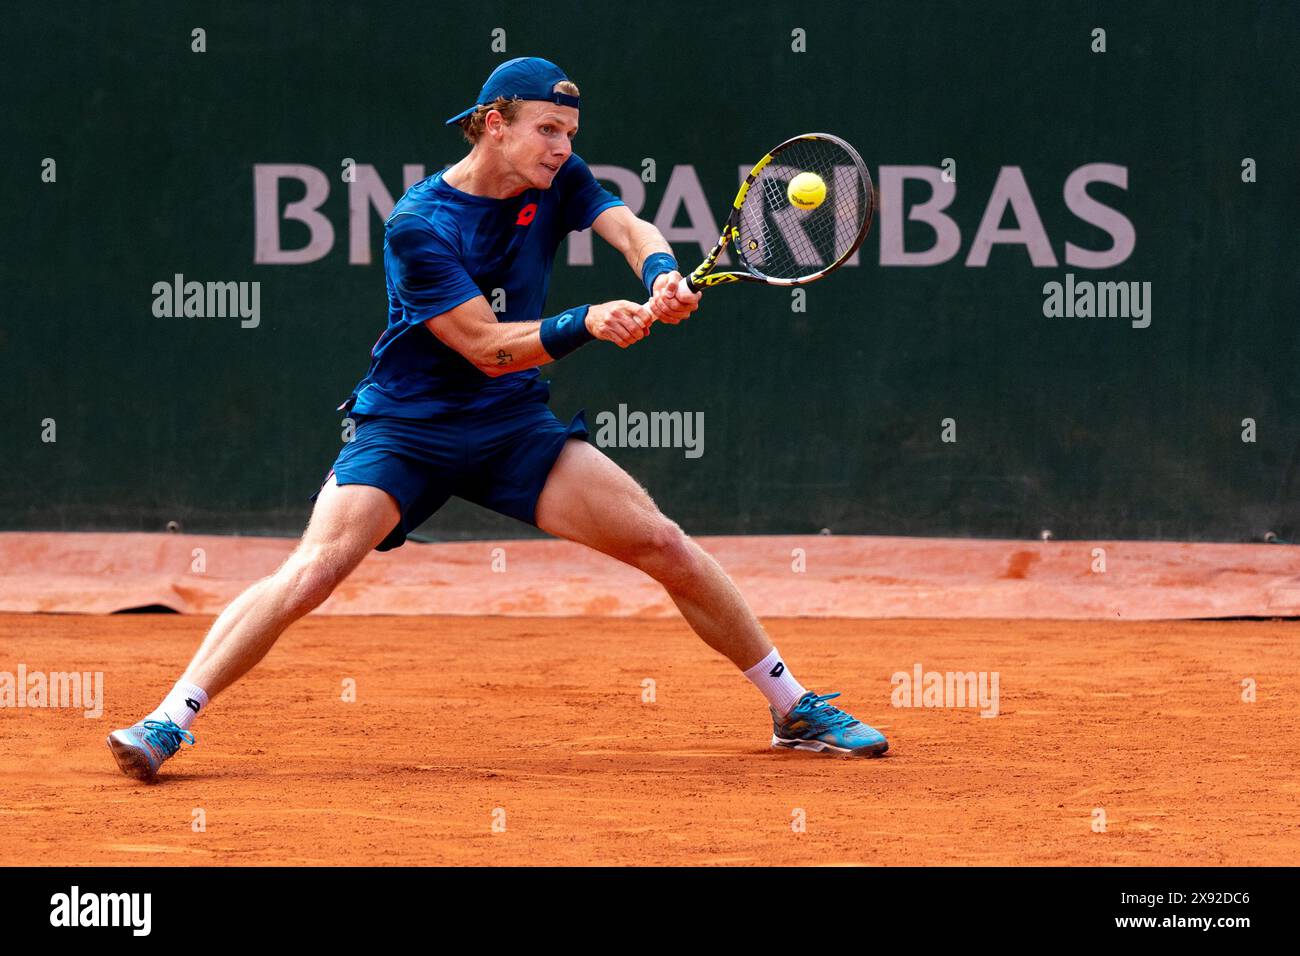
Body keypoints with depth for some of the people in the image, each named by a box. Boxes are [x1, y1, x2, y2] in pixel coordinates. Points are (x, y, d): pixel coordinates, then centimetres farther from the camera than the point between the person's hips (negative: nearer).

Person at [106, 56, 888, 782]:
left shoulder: (557, 181, 0)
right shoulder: (418, 225, -18)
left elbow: (629, 228, -15)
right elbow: (486, 346, -23)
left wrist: (662, 275, -38)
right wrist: (586, 325, -38)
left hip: (514, 427, 5)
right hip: (406, 428, -5)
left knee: (666, 546, -3)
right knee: (316, 567, -24)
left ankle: (794, 708, 11)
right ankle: (169, 722, -21)